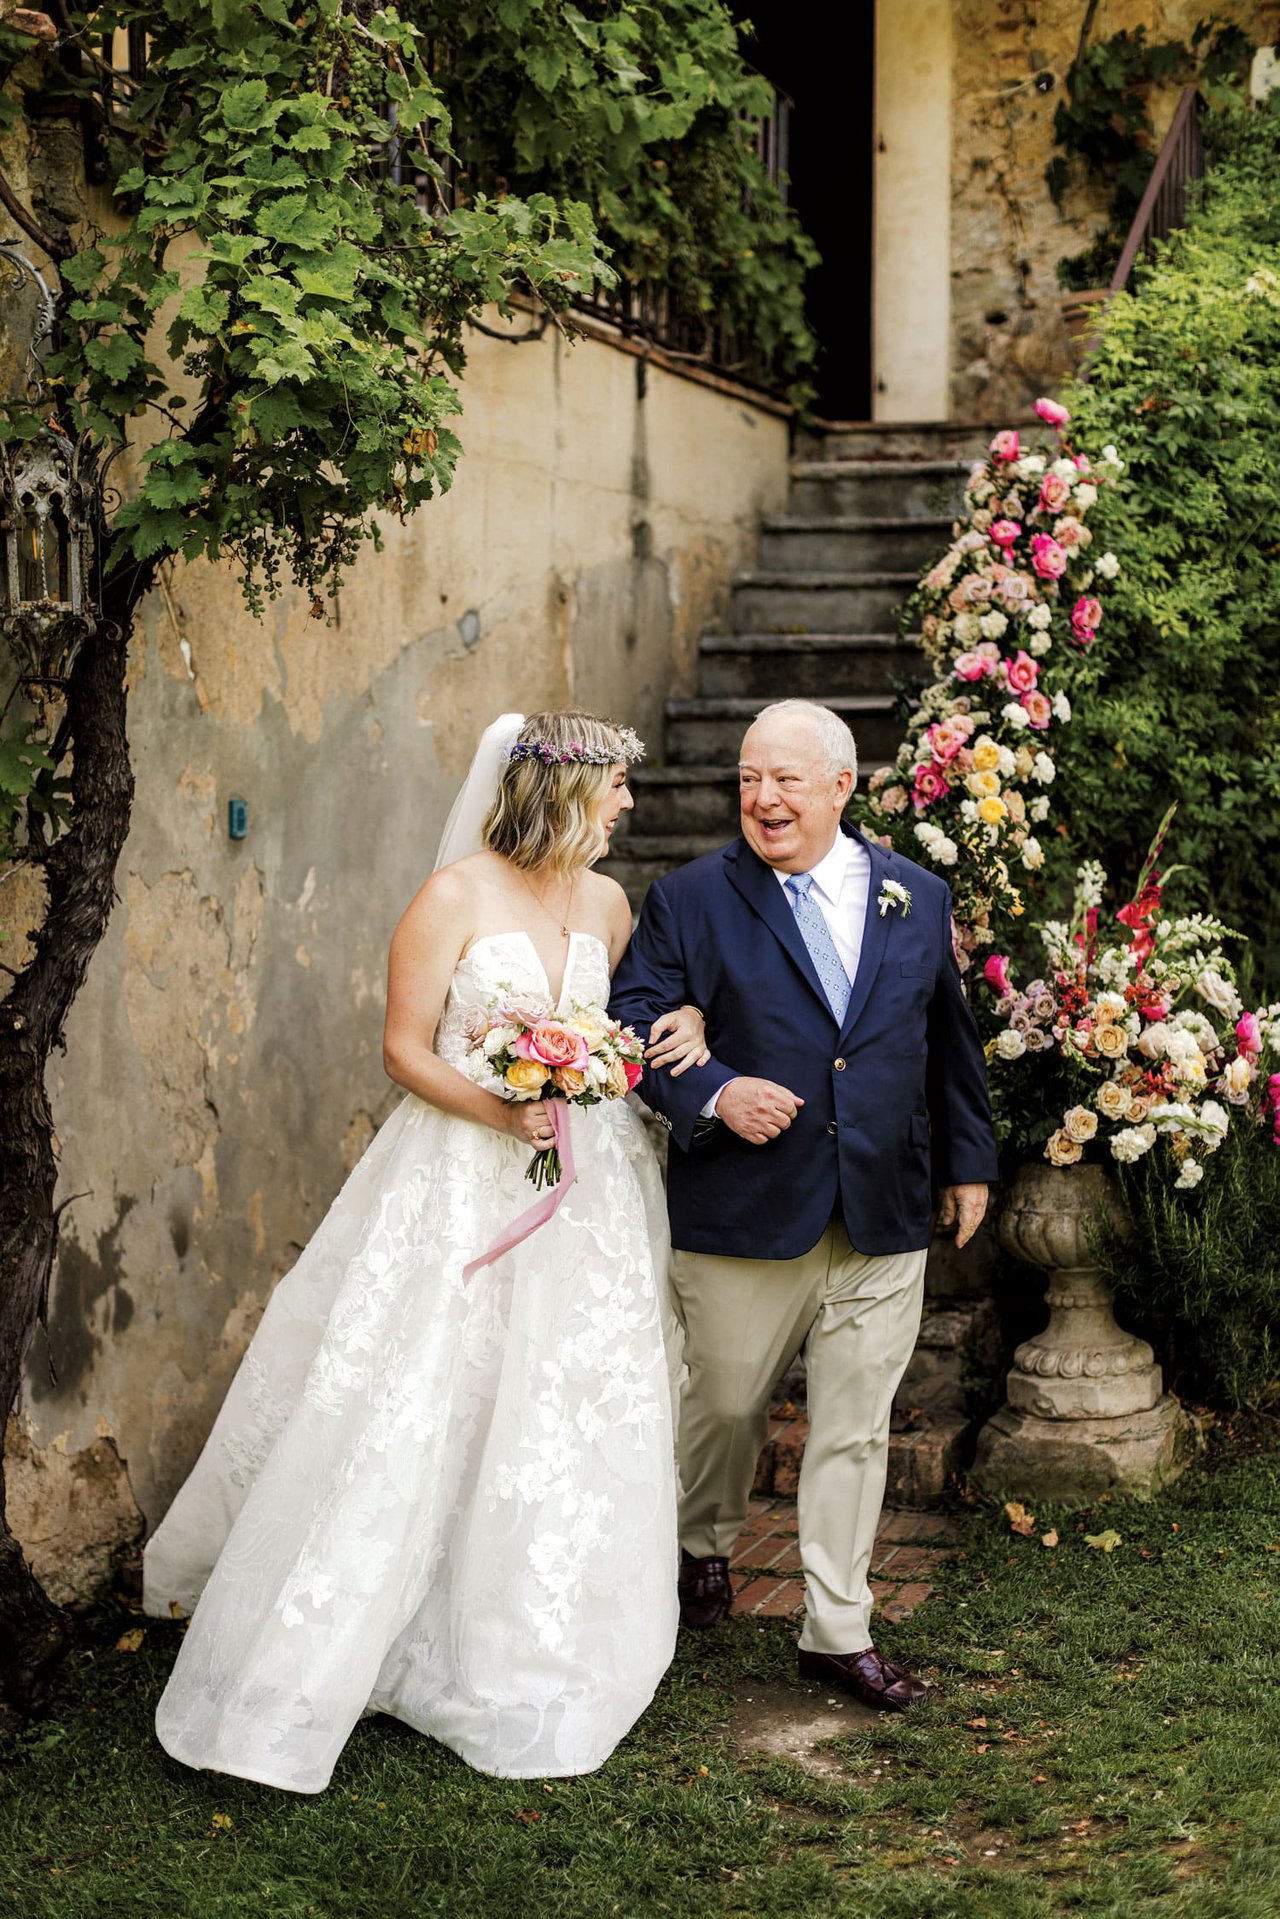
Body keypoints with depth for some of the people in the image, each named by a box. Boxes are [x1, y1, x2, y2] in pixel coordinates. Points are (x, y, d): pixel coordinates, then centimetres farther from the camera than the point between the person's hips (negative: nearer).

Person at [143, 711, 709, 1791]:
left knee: (568, 1412, 6)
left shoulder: (606, 902, 8)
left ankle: (531, 1657, 22)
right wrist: (500, 1109, -21)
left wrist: (683, 1024, 4)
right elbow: (405, 1048, -7)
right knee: (409, 1408, -5)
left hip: (583, 1190, 5)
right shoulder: (455, 898, -8)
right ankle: (305, 1658, 8)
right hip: (461, 1183, -5)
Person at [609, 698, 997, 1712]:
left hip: (885, 1219, 2)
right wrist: (713, 1092, -22)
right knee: (725, 1402, 14)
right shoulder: (691, 900, -3)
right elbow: (634, 1018, -7)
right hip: (743, 1213, -2)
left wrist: (968, 1160, 18)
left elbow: (949, 1038, 15)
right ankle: (705, 1546, 43)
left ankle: (838, 1630, 17)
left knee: (856, 1428, 6)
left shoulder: (918, 897, 7)